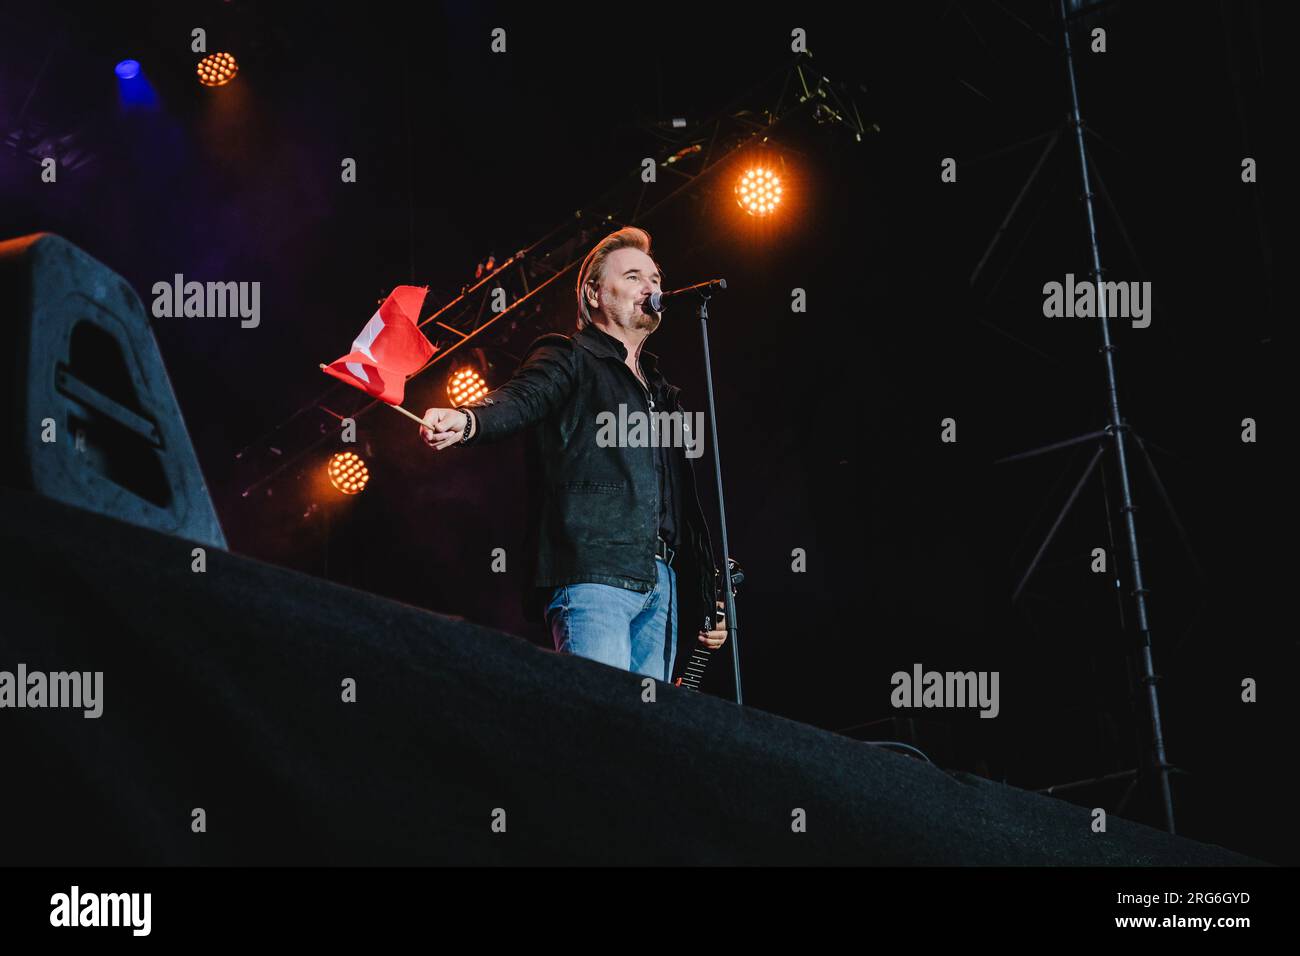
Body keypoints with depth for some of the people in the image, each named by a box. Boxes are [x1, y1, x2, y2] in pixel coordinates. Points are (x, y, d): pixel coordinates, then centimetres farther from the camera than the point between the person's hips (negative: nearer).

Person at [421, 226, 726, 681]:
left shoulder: (662, 394, 29)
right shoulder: (569, 359, 8)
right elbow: (520, 399, -15)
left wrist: (706, 602, 23)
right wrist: (466, 421, -38)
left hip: (663, 587, 8)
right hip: (592, 576, -7)